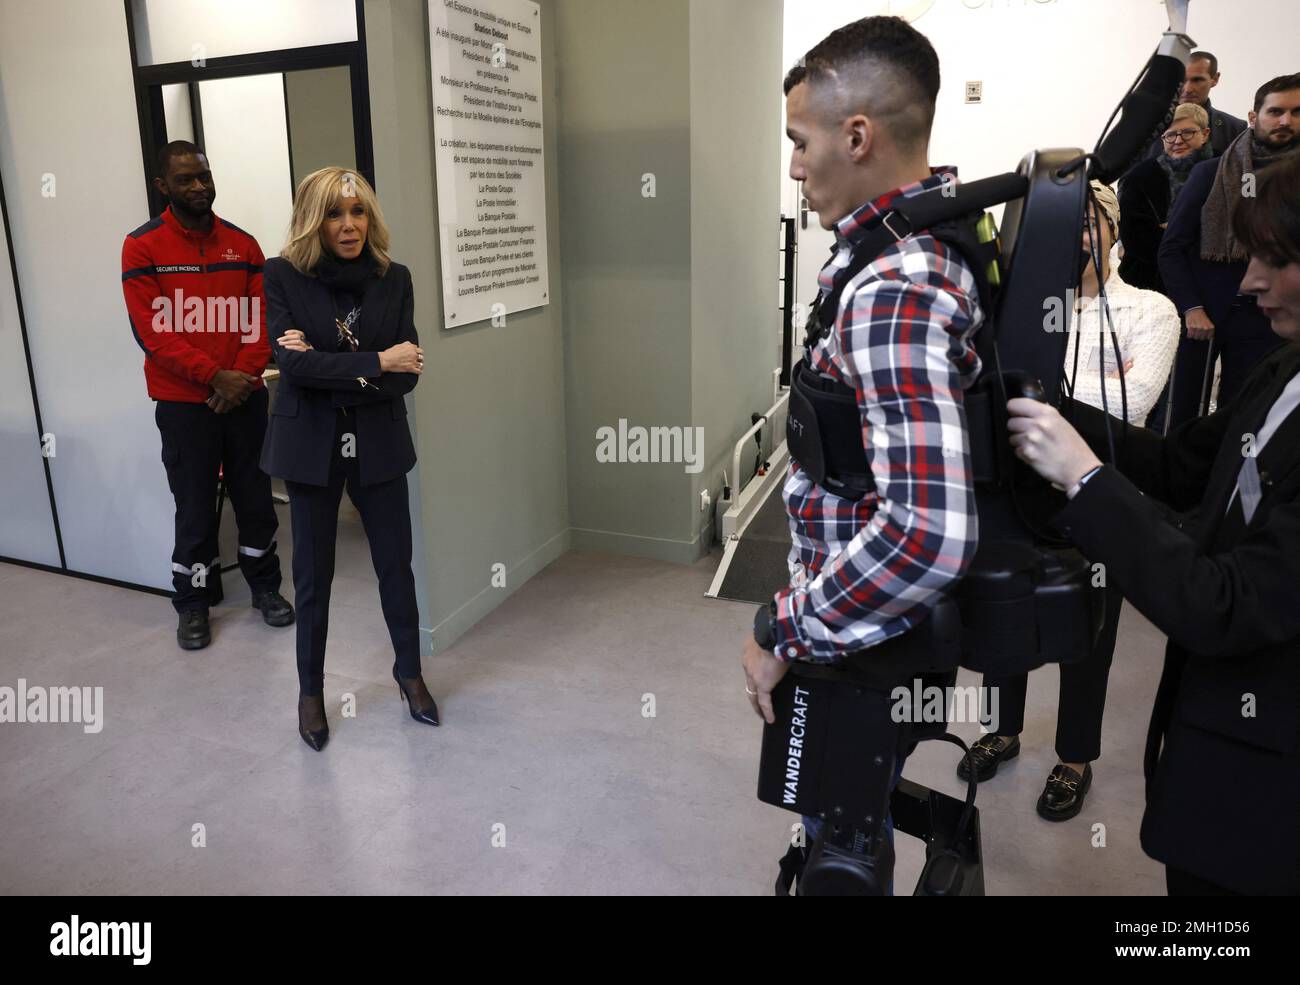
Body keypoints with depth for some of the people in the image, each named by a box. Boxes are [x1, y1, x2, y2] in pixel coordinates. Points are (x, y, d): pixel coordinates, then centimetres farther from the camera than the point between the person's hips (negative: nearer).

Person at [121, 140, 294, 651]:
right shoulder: (142, 247, -4)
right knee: (195, 504, 5)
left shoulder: (243, 244, 5)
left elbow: (262, 320, 3)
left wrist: (244, 376, -11)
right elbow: (152, 332, -10)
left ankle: (265, 586, 26)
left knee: (255, 495, 10)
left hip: (245, 397, 3)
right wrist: (215, 377, -16)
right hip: (183, 403, -2)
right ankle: (193, 602, 20)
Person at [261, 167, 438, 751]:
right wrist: (375, 363, -18)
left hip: (378, 445, 2)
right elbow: (292, 363, -17)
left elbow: (407, 373, -7)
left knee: (396, 566, 10)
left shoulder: (394, 279, 0)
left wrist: (331, 372, -16)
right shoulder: (282, 276, -6)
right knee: (314, 575, 9)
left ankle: (409, 672, 32)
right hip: (310, 446, -1)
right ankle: (311, 690, 29)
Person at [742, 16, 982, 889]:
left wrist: (783, 632, -24)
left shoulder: (891, 288, -27)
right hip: (890, 623, 9)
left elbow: (929, 532, -37)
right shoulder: (949, 239, 3)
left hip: (864, 648, -9)